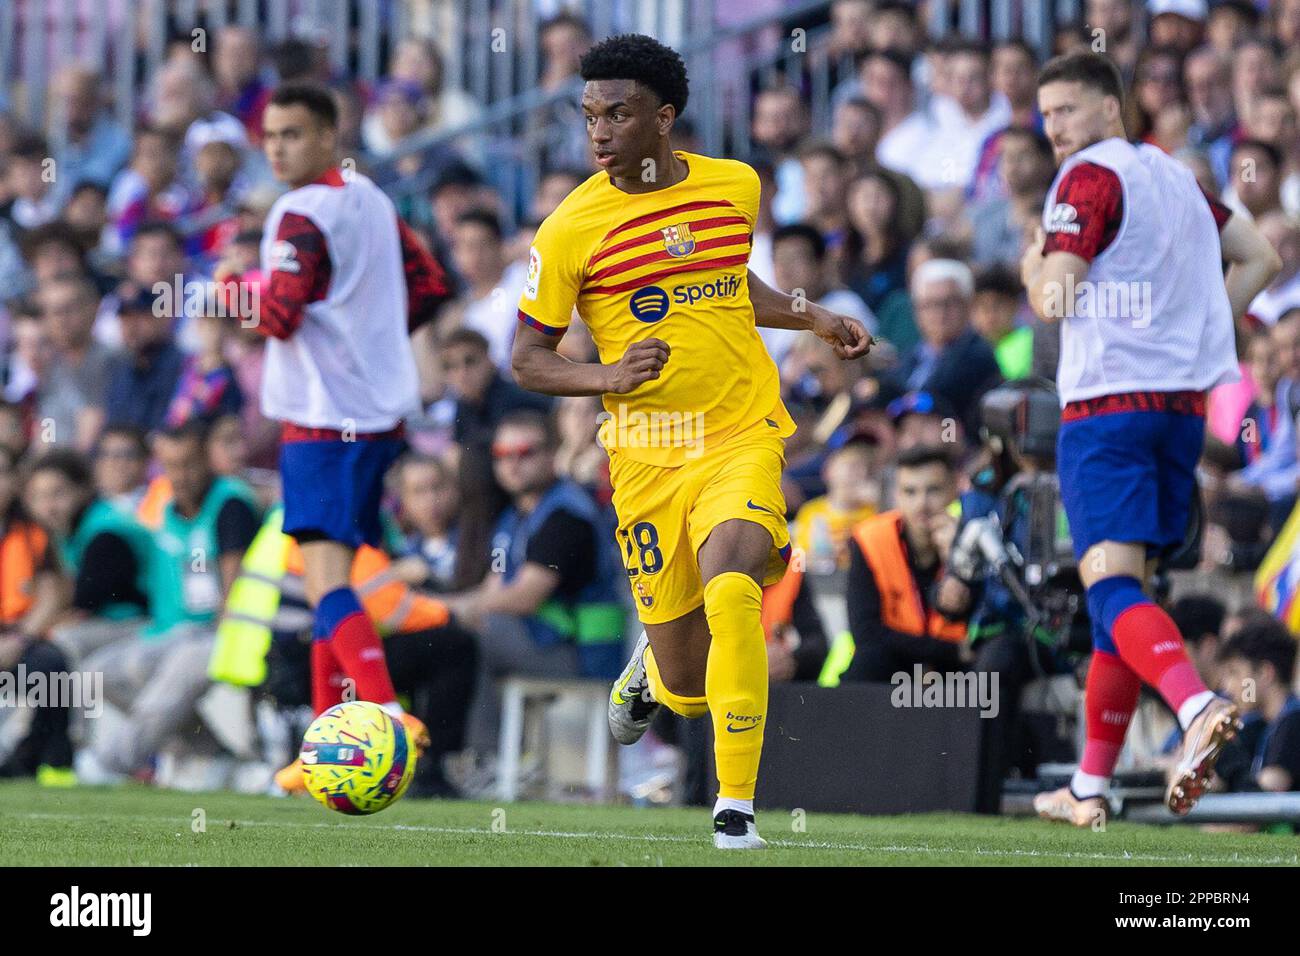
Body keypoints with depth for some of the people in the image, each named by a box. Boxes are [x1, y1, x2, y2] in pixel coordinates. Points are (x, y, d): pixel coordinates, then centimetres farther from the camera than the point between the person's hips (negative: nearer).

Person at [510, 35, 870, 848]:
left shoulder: (736, 187, 4)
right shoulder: (572, 229, -6)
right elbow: (527, 359, -1)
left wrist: (816, 320, 14)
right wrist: (606, 376, -19)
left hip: (742, 436, 1)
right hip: (648, 454, -1)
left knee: (730, 587, -29)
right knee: (689, 687, 3)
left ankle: (736, 807, -18)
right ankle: (654, 669, 45)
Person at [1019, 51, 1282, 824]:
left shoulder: (1090, 177, -7)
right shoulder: (1175, 176, 18)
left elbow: (1053, 298, -14)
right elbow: (1261, 258, 26)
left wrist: (1033, 269, 8)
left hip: (1109, 402, -8)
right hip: (1184, 403, 8)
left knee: (1112, 585, -17)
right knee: (1124, 590, 13)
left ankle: (1198, 706, -43)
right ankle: (1091, 786, 17)